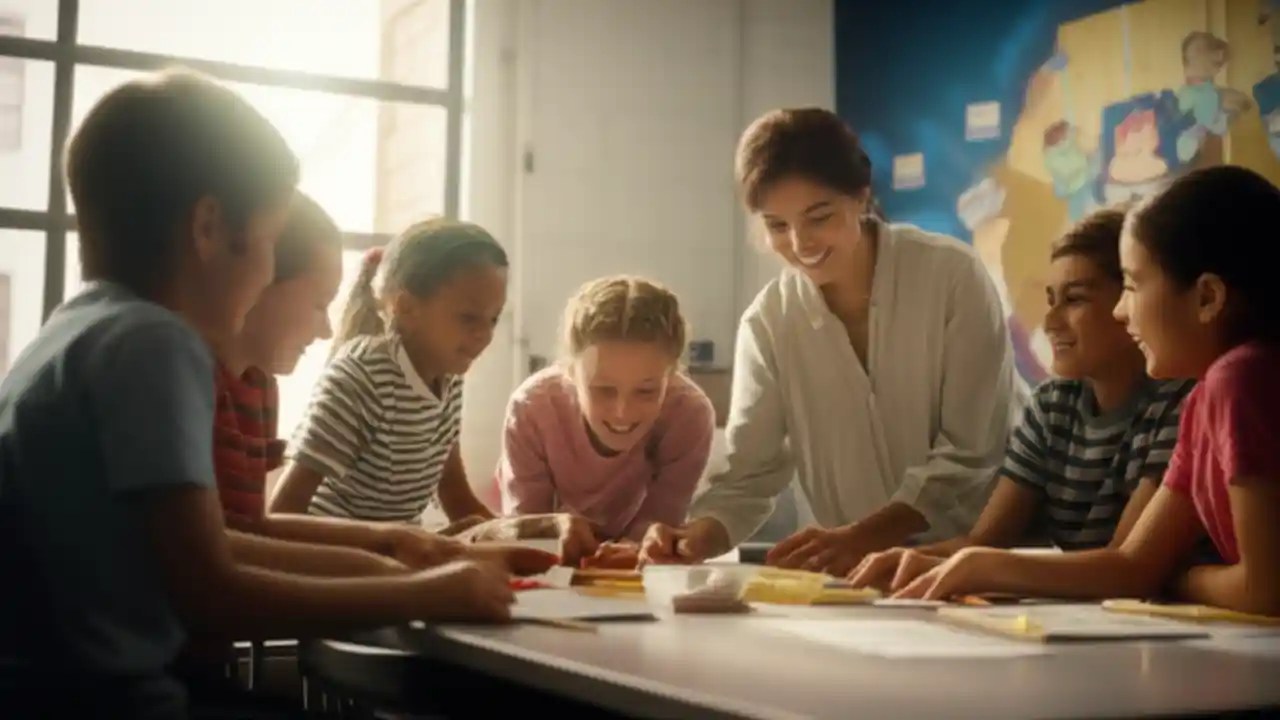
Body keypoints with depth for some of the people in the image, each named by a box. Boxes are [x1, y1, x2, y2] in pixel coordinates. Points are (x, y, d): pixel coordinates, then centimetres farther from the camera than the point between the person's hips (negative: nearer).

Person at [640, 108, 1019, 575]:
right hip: (858, 571, 3)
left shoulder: (953, 276, -12)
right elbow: (748, 474, -4)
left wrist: (857, 537, -26)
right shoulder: (767, 322, -3)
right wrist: (697, 538, -25)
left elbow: (970, 455, -14)